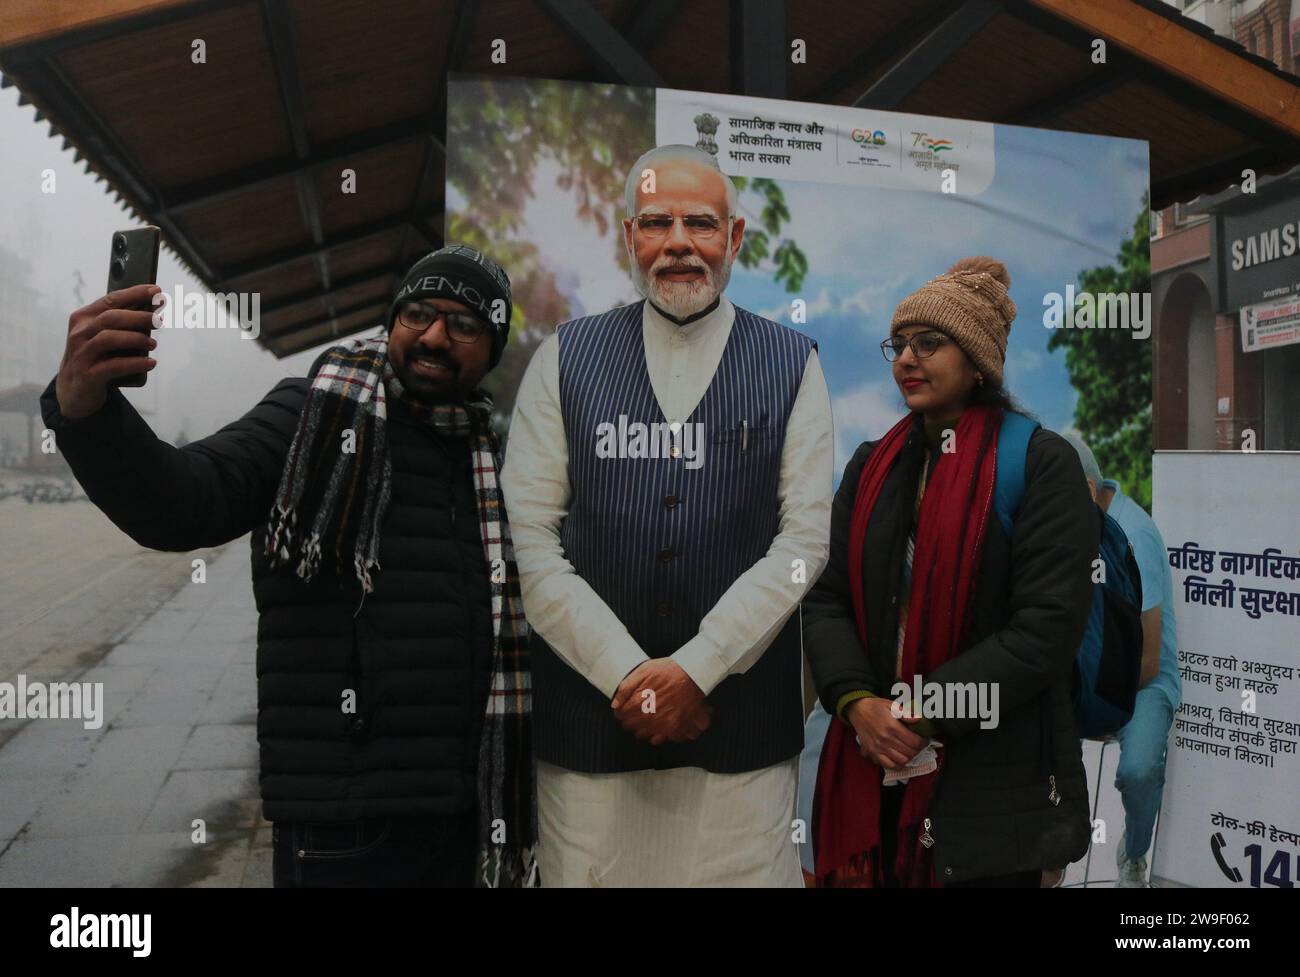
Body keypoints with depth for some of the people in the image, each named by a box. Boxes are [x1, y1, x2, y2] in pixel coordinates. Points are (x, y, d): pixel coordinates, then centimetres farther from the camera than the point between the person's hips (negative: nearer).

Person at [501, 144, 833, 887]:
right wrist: (626, 674, -8)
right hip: (589, 712, 1)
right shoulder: (566, 359, 4)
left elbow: (804, 540, -3)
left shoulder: (792, 366, 3)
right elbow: (531, 539, -2)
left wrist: (694, 669, -10)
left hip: (741, 719, 0)